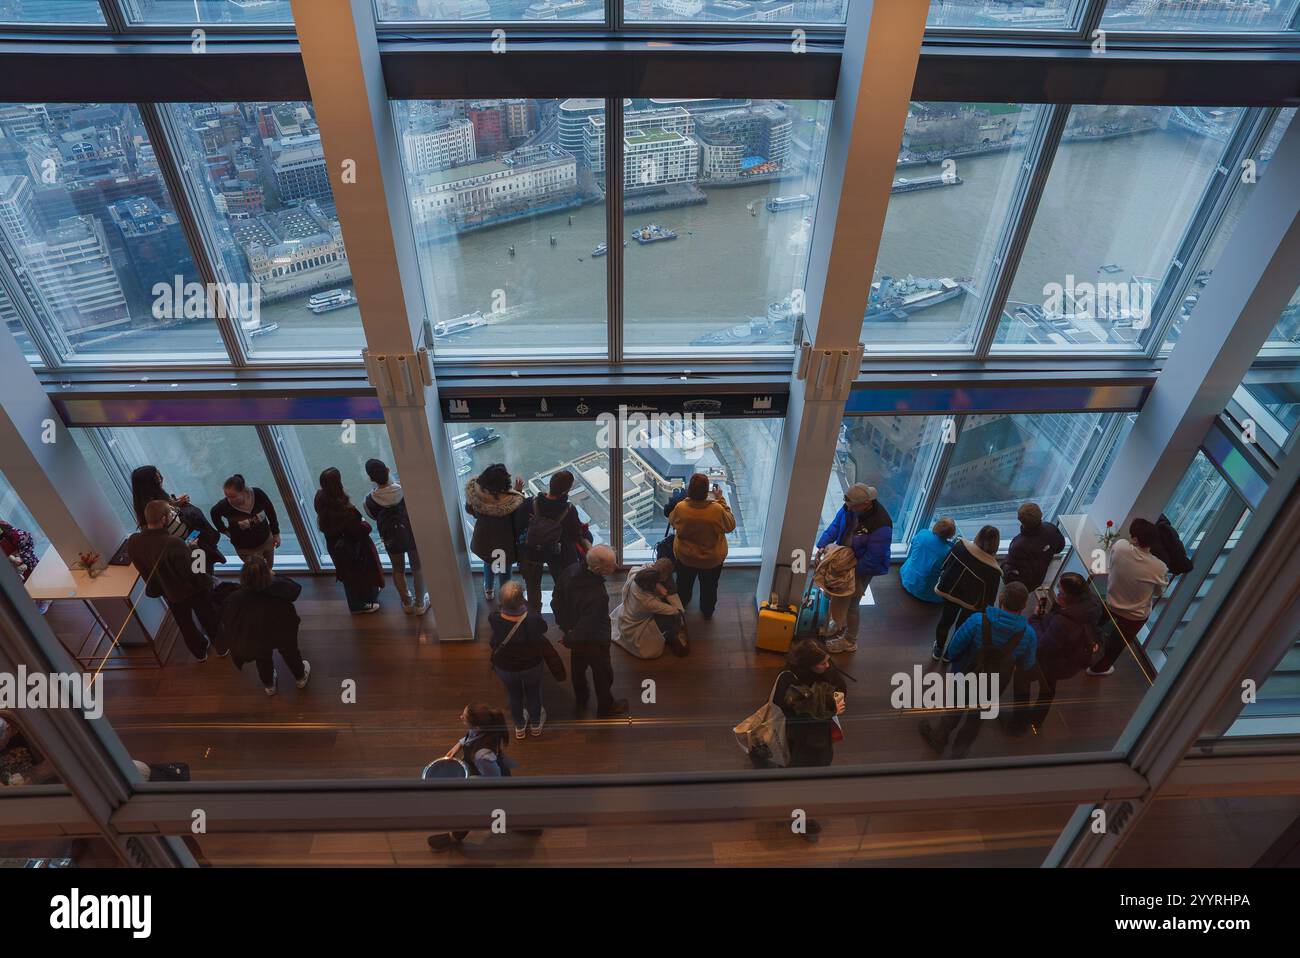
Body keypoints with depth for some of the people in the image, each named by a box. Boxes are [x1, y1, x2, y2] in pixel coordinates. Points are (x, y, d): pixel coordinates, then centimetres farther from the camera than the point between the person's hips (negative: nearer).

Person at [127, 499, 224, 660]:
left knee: (185, 624, 29)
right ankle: (223, 648, 46)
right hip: (193, 591, -5)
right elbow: (193, 572, -30)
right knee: (210, 620, 23)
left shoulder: (132, 543, -21)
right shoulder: (173, 544, -40)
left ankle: (200, 652, 52)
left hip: (170, 594, 5)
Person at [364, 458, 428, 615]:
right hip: (412, 534, 0)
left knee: (398, 570, 23)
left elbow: (374, 516, -3)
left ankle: (407, 603, 41)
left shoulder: (370, 500, -22)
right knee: (417, 568, 19)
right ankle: (420, 604, 32)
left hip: (391, 539, 1)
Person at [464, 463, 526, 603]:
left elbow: (469, 510, -6)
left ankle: (489, 590, 57)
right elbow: (519, 521, -15)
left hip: (484, 538, 3)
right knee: (505, 570, 27)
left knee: (488, 562, 35)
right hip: (505, 543, -3)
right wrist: (519, 491, -17)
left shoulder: (474, 493, -27)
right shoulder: (512, 501, -37)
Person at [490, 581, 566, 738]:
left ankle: (519, 727, 55)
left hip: (505, 668, 1)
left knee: (514, 696, 30)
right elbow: (543, 626, -13)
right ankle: (536, 724, 55)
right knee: (533, 694, 29)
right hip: (532, 666, -1)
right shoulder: (533, 620, -37)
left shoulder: (494, 620, -34)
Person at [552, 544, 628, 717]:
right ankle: (605, 707, 46)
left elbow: (556, 601, -2)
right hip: (593, 643, -7)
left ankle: (580, 701, 56)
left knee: (577, 668, 30)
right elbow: (593, 629, -31)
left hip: (574, 634, 7)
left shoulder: (571, 571, -20)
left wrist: (566, 626, 5)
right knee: (602, 673, 21)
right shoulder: (597, 596, -43)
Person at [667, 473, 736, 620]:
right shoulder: (717, 509, -31)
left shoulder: (680, 508, -27)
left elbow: (672, 521, -2)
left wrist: (688, 497, -2)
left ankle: (681, 605, 56)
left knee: (684, 582, 31)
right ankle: (707, 611, 50)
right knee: (709, 586, 27)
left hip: (685, 557, 1)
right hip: (712, 559, -1)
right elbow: (730, 525, -10)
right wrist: (720, 499, -11)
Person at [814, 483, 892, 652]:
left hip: (862, 568, -7)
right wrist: (822, 546, -17)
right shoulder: (850, 507, -16)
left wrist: (852, 571, -21)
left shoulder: (881, 525, -35)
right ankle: (839, 625, 48)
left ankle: (849, 641, 29)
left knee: (851, 603, 7)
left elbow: (872, 558, -28)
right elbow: (835, 526, -5)